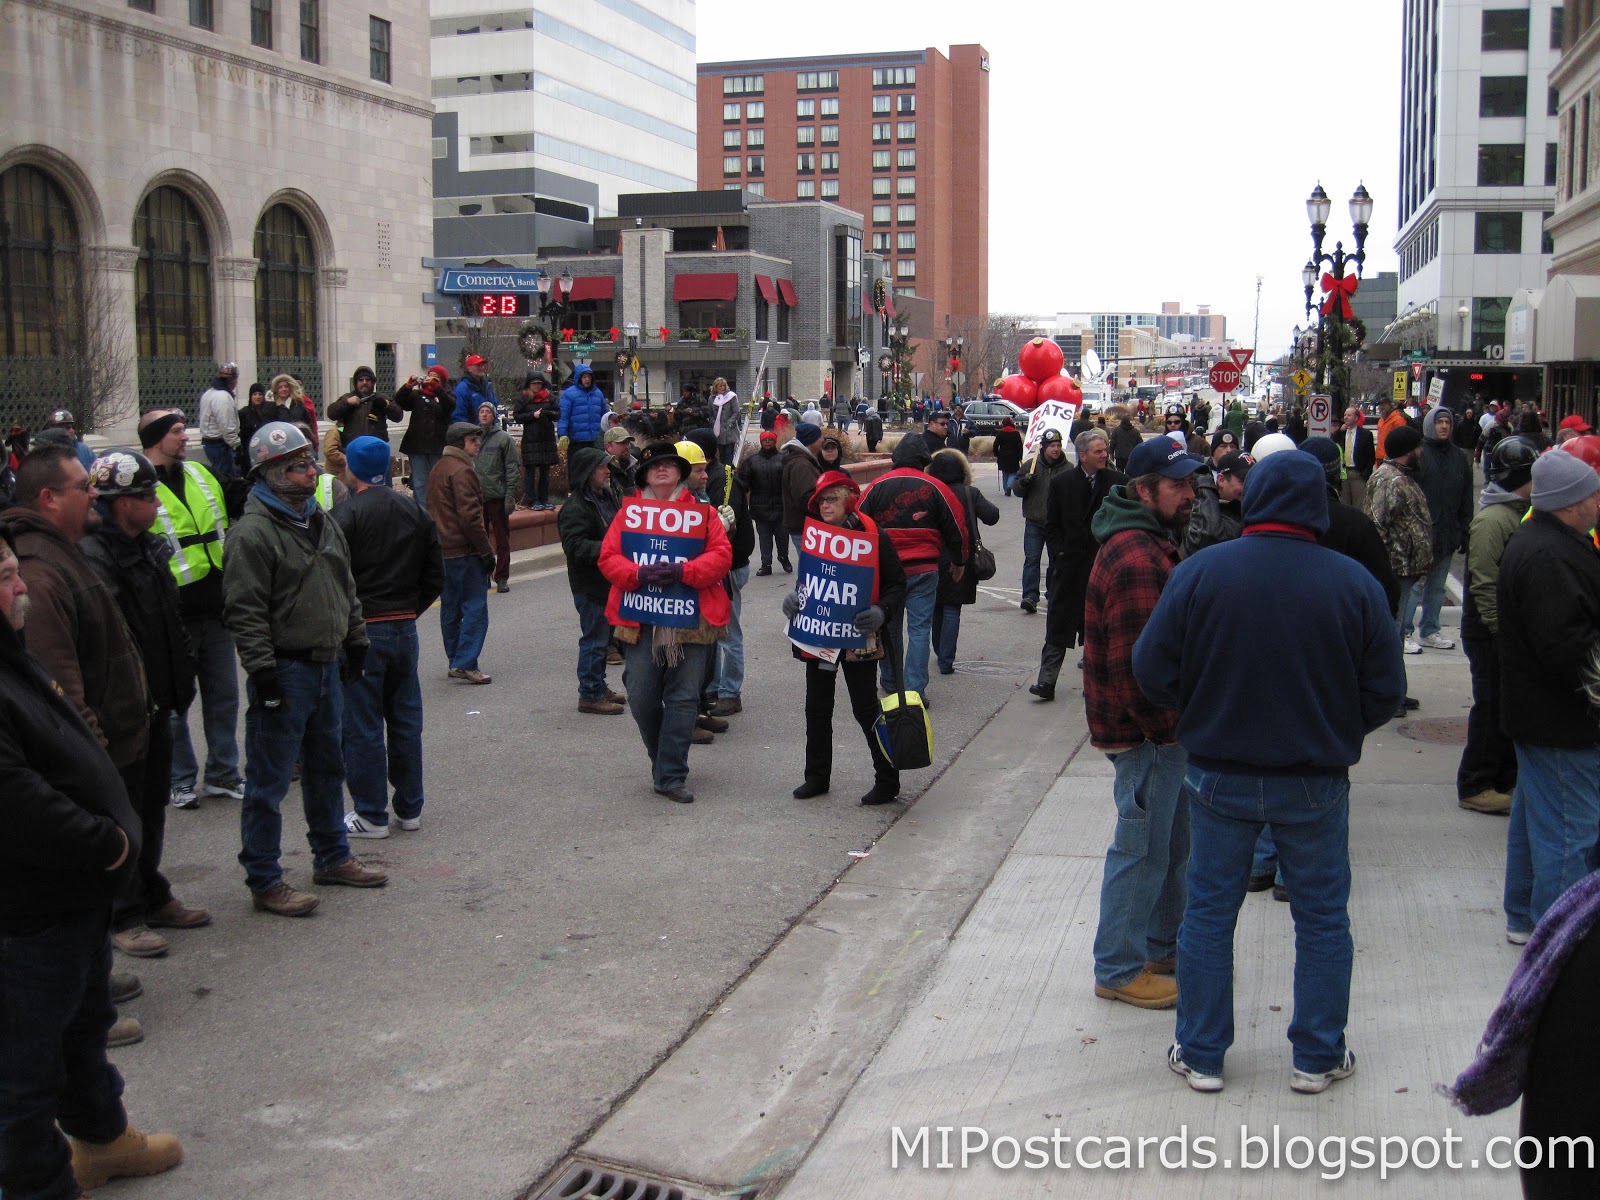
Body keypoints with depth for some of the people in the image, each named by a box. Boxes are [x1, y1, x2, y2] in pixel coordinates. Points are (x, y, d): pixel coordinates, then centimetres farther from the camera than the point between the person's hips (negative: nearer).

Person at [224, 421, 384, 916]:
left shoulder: (321, 521, 12)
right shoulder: (253, 533, -15)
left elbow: (346, 589, 22)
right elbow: (245, 611, -19)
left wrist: (355, 640, 19)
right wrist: (263, 670, -21)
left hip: (327, 666, 9)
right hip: (284, 672, -9)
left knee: (327, 767, 20)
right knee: (268, 781, 0)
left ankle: (333, 857, 34)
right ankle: (264, 881, 8)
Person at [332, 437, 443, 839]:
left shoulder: (345, 515, -12)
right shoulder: (416, 513, 8)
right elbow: (435, 576, 11)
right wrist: (408, 610, 15)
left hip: (360, 630, -6)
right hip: (405, 630, 6)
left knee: (362, 726, 3)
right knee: (406, 720, 13)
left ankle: (371, 814, 8)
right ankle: (409, 809, 20)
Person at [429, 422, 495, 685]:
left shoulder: (438, 469, 17)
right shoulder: (461, 471, -14)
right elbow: (470, 516, -20)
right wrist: (486, 551, -15)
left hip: (443, 551, 10)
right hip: (465, 551, -10)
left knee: (450, 608, 13)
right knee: (475, 606, -7)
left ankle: (455, 662, 18)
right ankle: (465, 663, -12)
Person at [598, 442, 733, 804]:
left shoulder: (702, 512, 8)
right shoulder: (629, 511, 10)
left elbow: (721, 555, -3)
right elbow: (608, 557, 2)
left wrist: (684, 572, -18)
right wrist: (639, 574, -17)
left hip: (691, 619, -1)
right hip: (641, 619, 1)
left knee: (683, 697, -1)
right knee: (641, 697, 0)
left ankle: (670, 775, 6)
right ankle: (662, 759, 26)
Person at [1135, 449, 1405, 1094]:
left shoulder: (1200, 571, -13)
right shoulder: (1355, 583, -11)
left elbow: (1153, 672, -9)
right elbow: (1385, 691, -5)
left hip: (1219, 777, 0)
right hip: (1316, 784, 0)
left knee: (1209, 913, 13)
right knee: (1322, 919, 16)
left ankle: (1201, 1056, 22)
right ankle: (1317, 1058, 26)